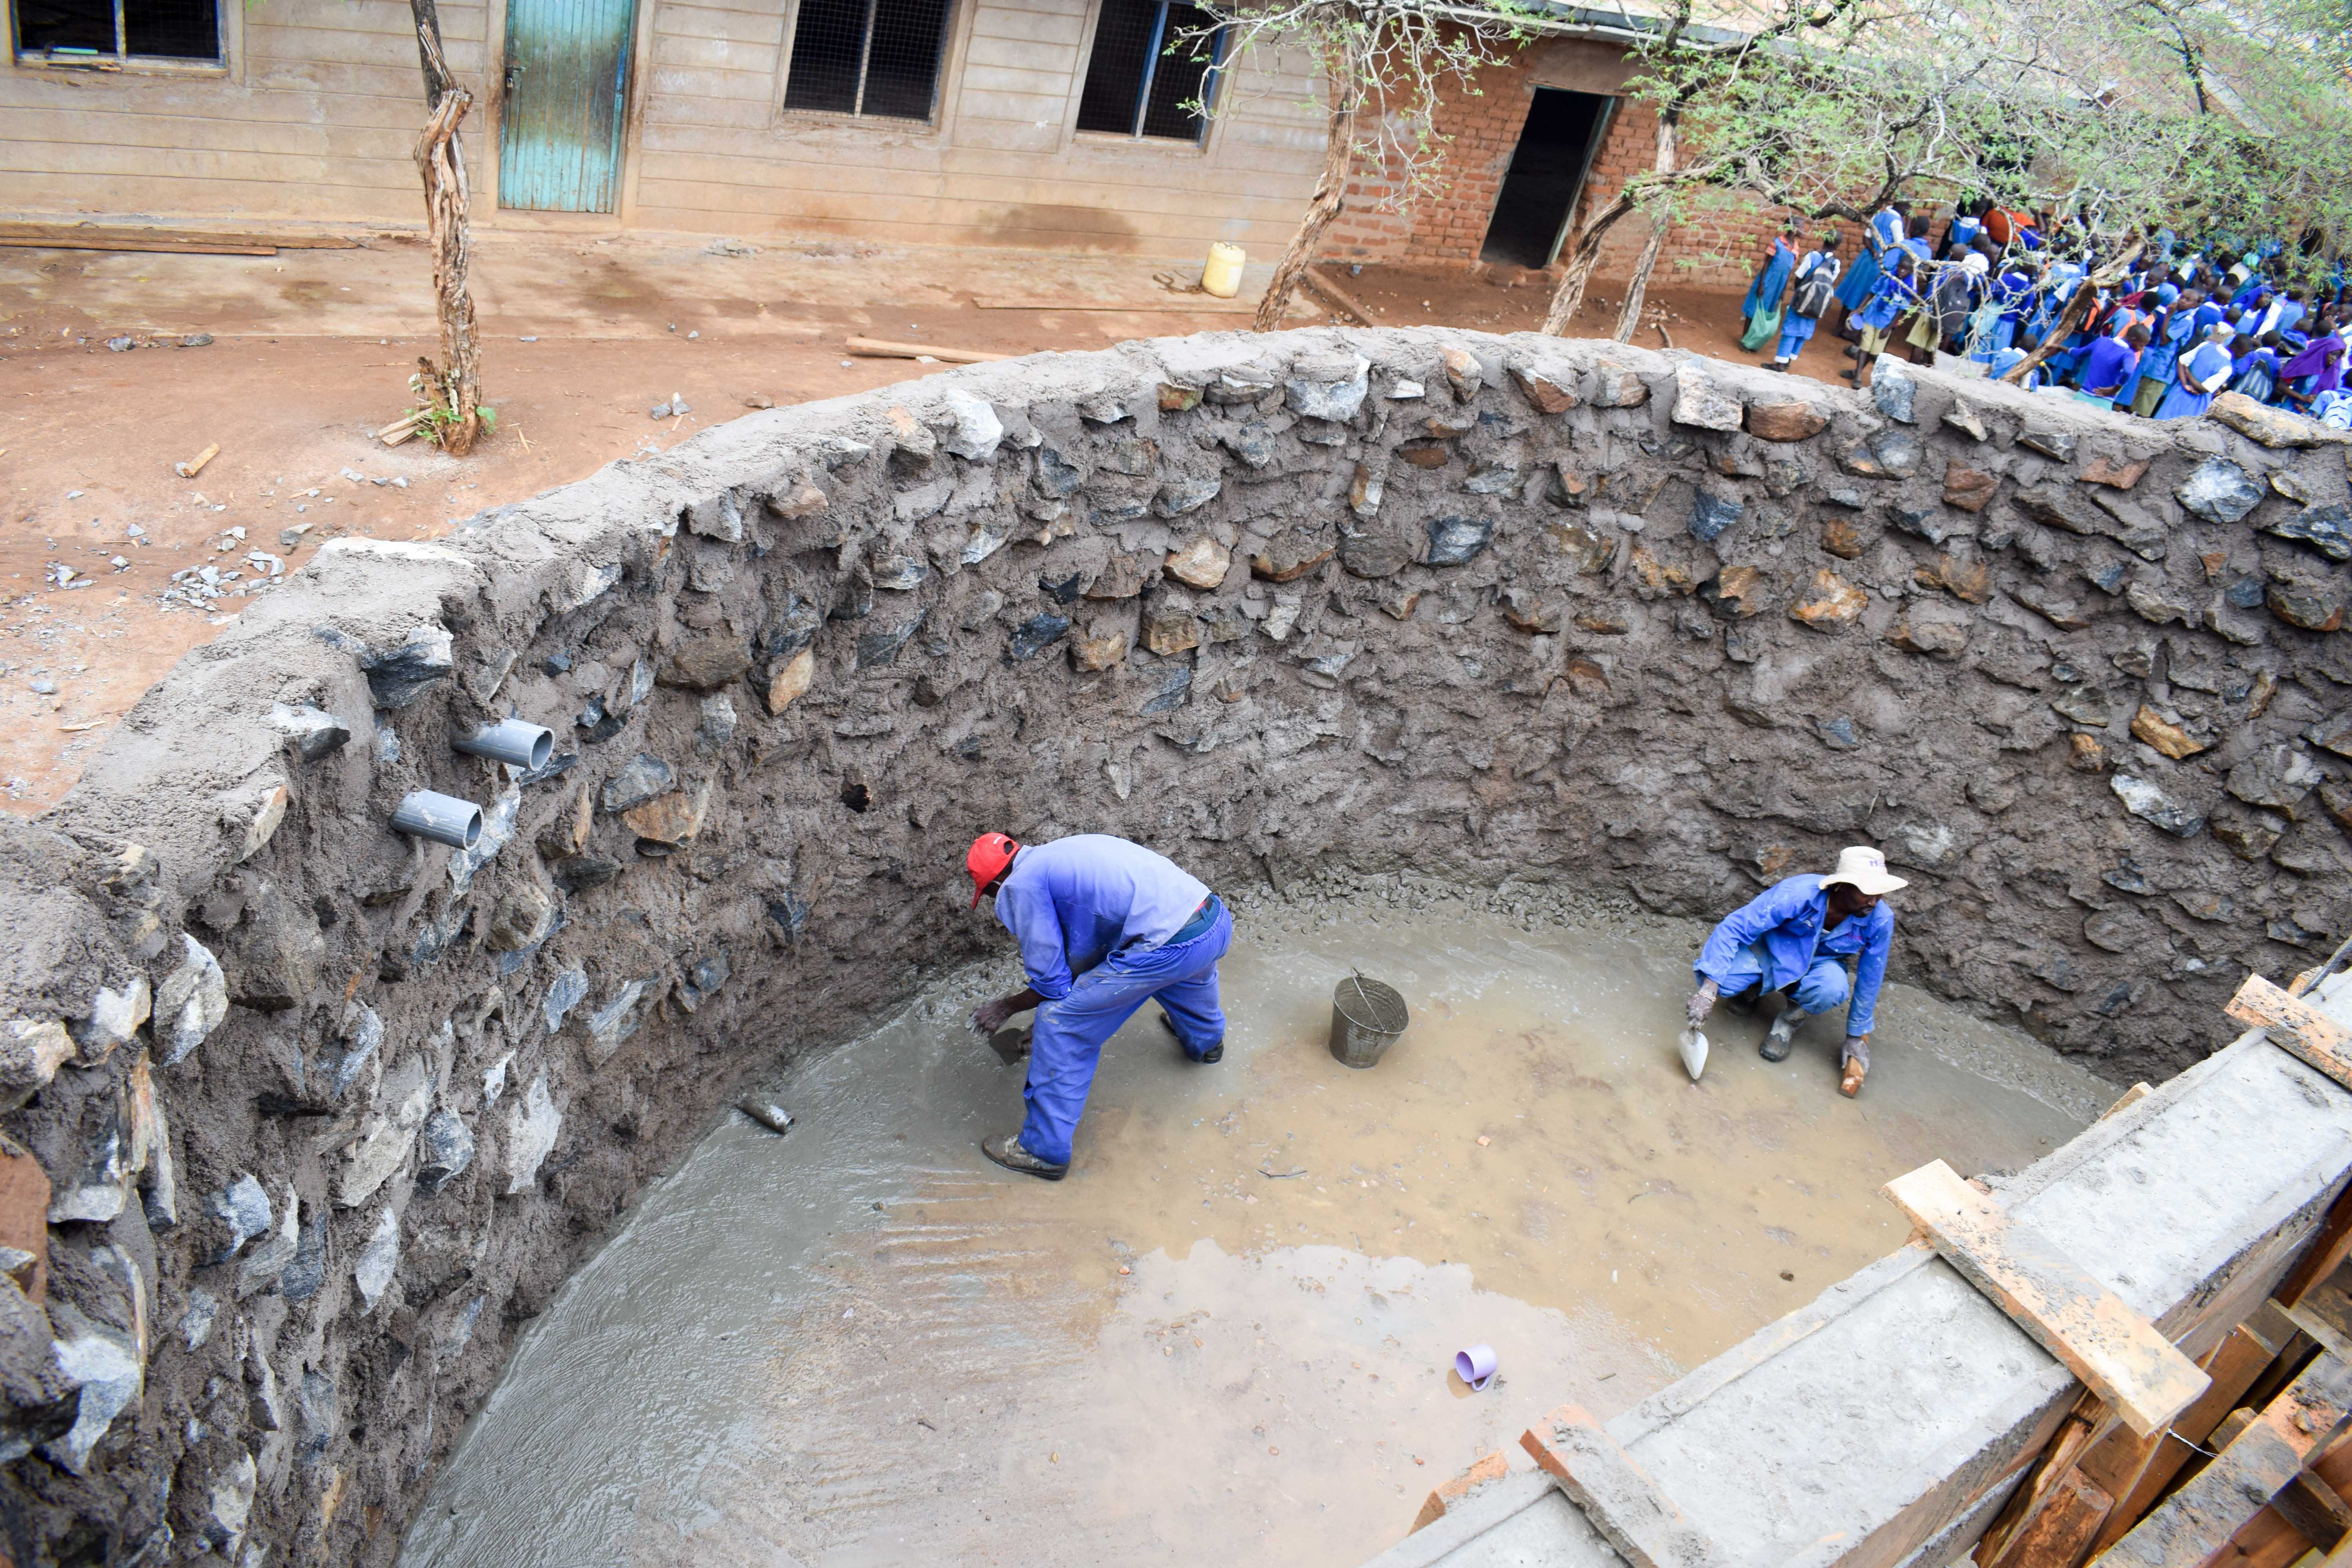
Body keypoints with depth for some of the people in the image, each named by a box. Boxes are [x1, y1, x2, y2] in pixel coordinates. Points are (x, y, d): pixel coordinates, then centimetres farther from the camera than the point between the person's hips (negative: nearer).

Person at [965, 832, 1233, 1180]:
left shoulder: (1021, 886, 0)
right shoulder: (1063, 853, 25)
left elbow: (1053, 984, 1)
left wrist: (1005, 1007, 20)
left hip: (1172, 946, -9)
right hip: (1218, 920, 9)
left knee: (1062, 1024, 4)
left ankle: (1044, 1151, 15)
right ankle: (1205, 1041, 71)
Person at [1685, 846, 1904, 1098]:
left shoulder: (1879, 920, -24)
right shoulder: (1798, 893, -34)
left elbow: (1869, 981, -9)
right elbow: (1733, 927, -34)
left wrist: (1857, 1038, -1)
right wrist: (1708, 990, -43)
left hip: (1819, 963, 2)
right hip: (1770, 951, -1)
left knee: (1832, 987, -37)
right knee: (1719, 977, -31)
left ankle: (1790, 1022, -3)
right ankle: (1753, 989, 8)